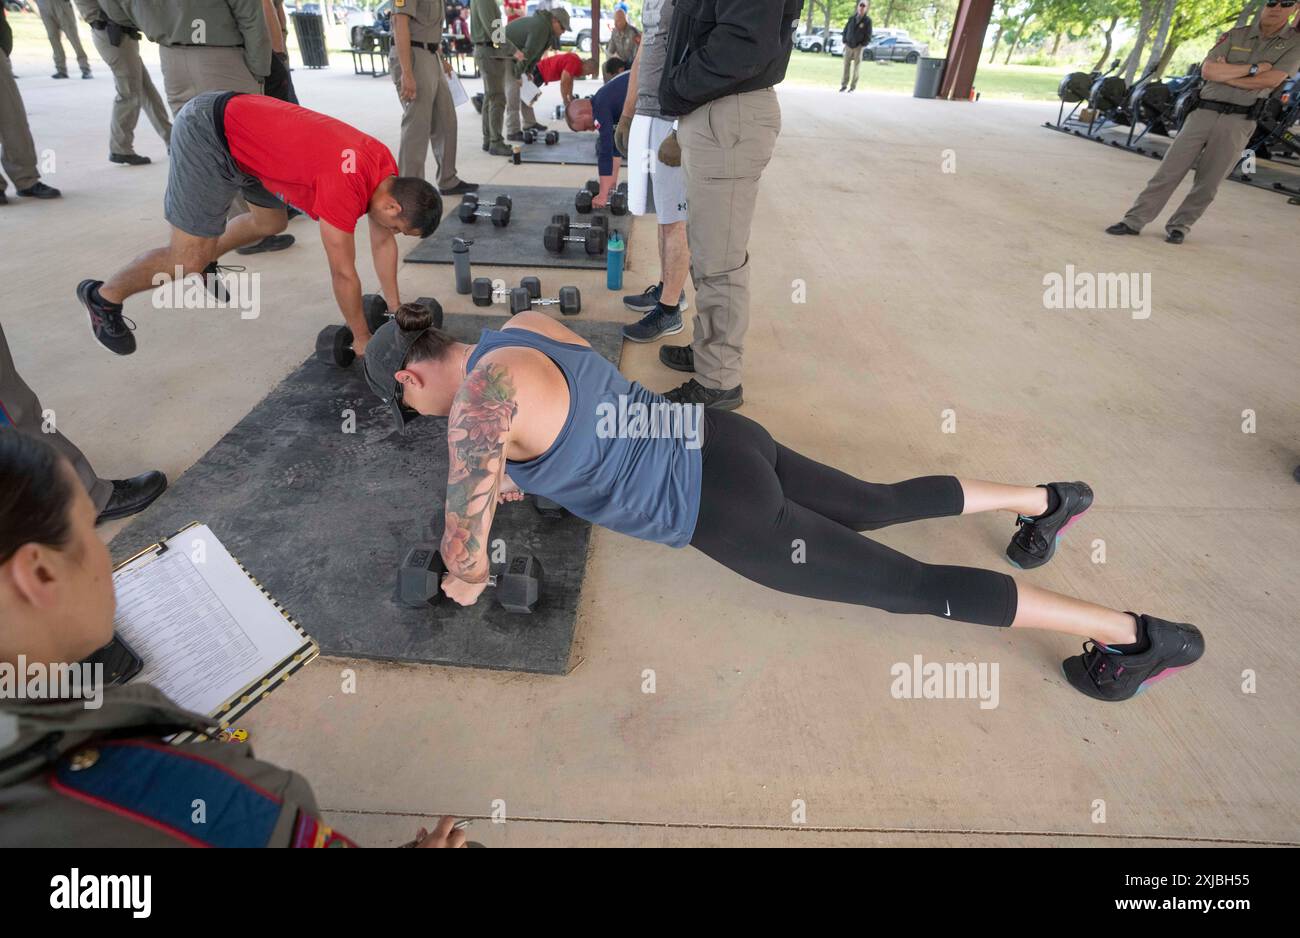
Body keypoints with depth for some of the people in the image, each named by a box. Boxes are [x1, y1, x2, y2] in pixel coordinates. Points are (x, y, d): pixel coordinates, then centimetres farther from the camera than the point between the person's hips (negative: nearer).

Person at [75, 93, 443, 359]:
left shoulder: (386, 170, -7)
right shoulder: (346, 188, -32)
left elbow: (382, 242, 4)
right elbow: (343, 273, -23)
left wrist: (395, 309, 9)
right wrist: (361, 337, -11)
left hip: (239, 119, 9)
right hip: (208, 134, -9)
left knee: (270, 222, 22)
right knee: (190, 260, -7)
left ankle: (204, 262, 44)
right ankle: (104, 296, 16)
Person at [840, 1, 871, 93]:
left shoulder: (867, 20, -3)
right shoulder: (852, 18, 6)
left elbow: (868, 36, -3)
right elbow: (845, 30, 12)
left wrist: (862, 45, -11)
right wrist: (845, 42, 3)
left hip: (858, 47, -3)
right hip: (848, 46, 3)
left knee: (856, 68, 0)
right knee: (846, 66, 3)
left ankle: (853, 87, 5)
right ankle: (844, 85, 11)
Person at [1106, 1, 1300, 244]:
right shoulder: (1234, 36, 9)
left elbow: (1271, 80, -8)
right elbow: (1208, 71, -4)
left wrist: (1225, 73, -4)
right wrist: (1252, 68, -8)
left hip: (1239, 121, 0)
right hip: (1204, 112, 1)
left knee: (1208, 183, 0)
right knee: (1169, 170, -6)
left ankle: (1179, 226, 8)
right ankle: (1134, 221, -5)